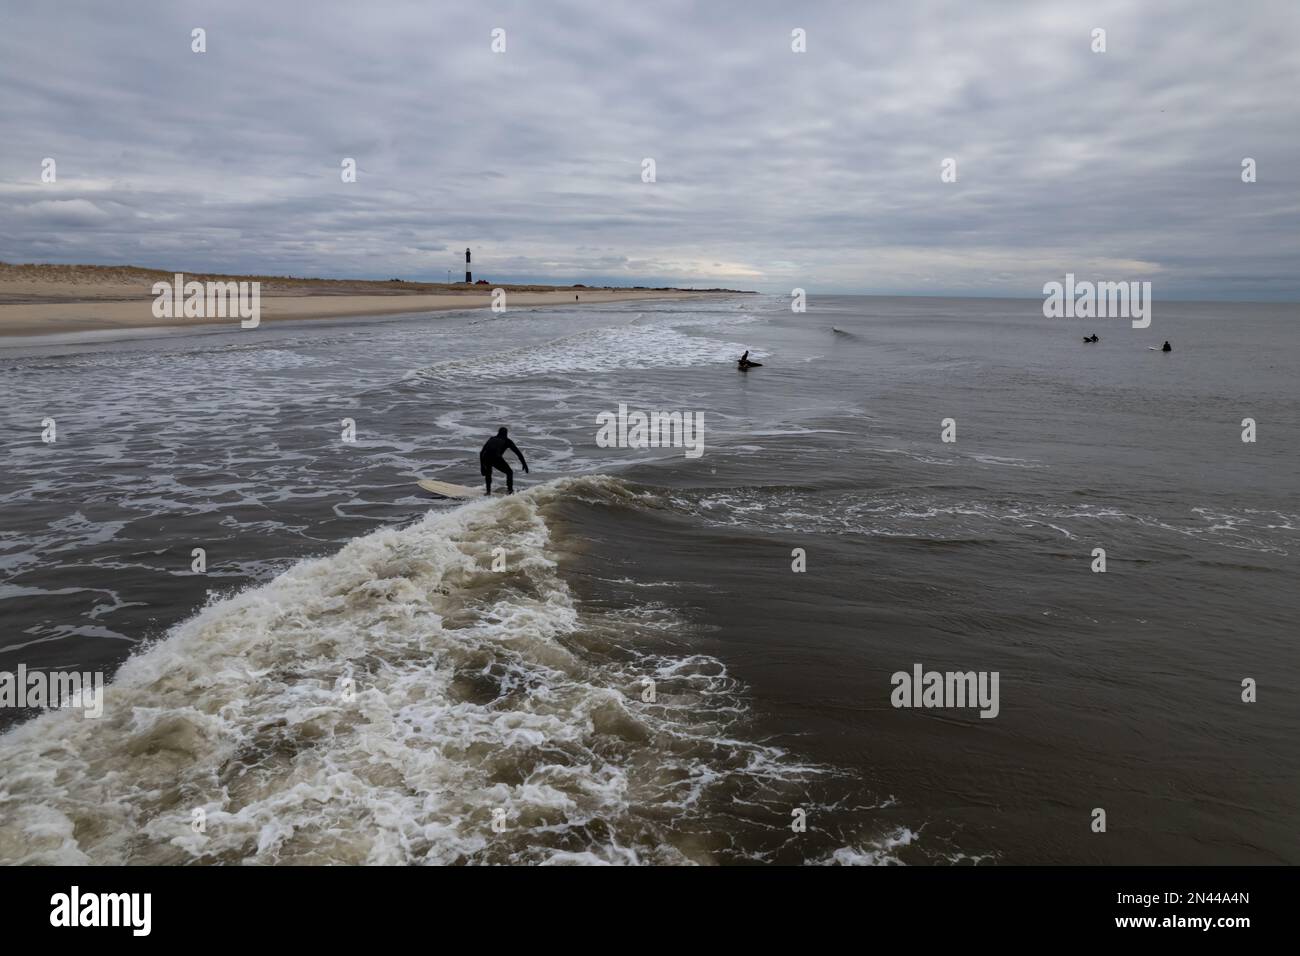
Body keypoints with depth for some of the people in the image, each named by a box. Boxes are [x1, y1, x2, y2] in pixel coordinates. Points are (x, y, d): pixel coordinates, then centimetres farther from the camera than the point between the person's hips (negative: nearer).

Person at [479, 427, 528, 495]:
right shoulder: (507, 441, 23)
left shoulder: (491, 439, 32)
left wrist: (482, 466, 34)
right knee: (509, 472, 17)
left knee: (488, 473, 34)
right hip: (496, 458, -4)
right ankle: (510, 490, 4)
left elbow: (482, 453, 30)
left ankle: (488, 491, 26)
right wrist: (524, 464, 19)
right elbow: (518, 452, 18)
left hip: (485, 458, 4)